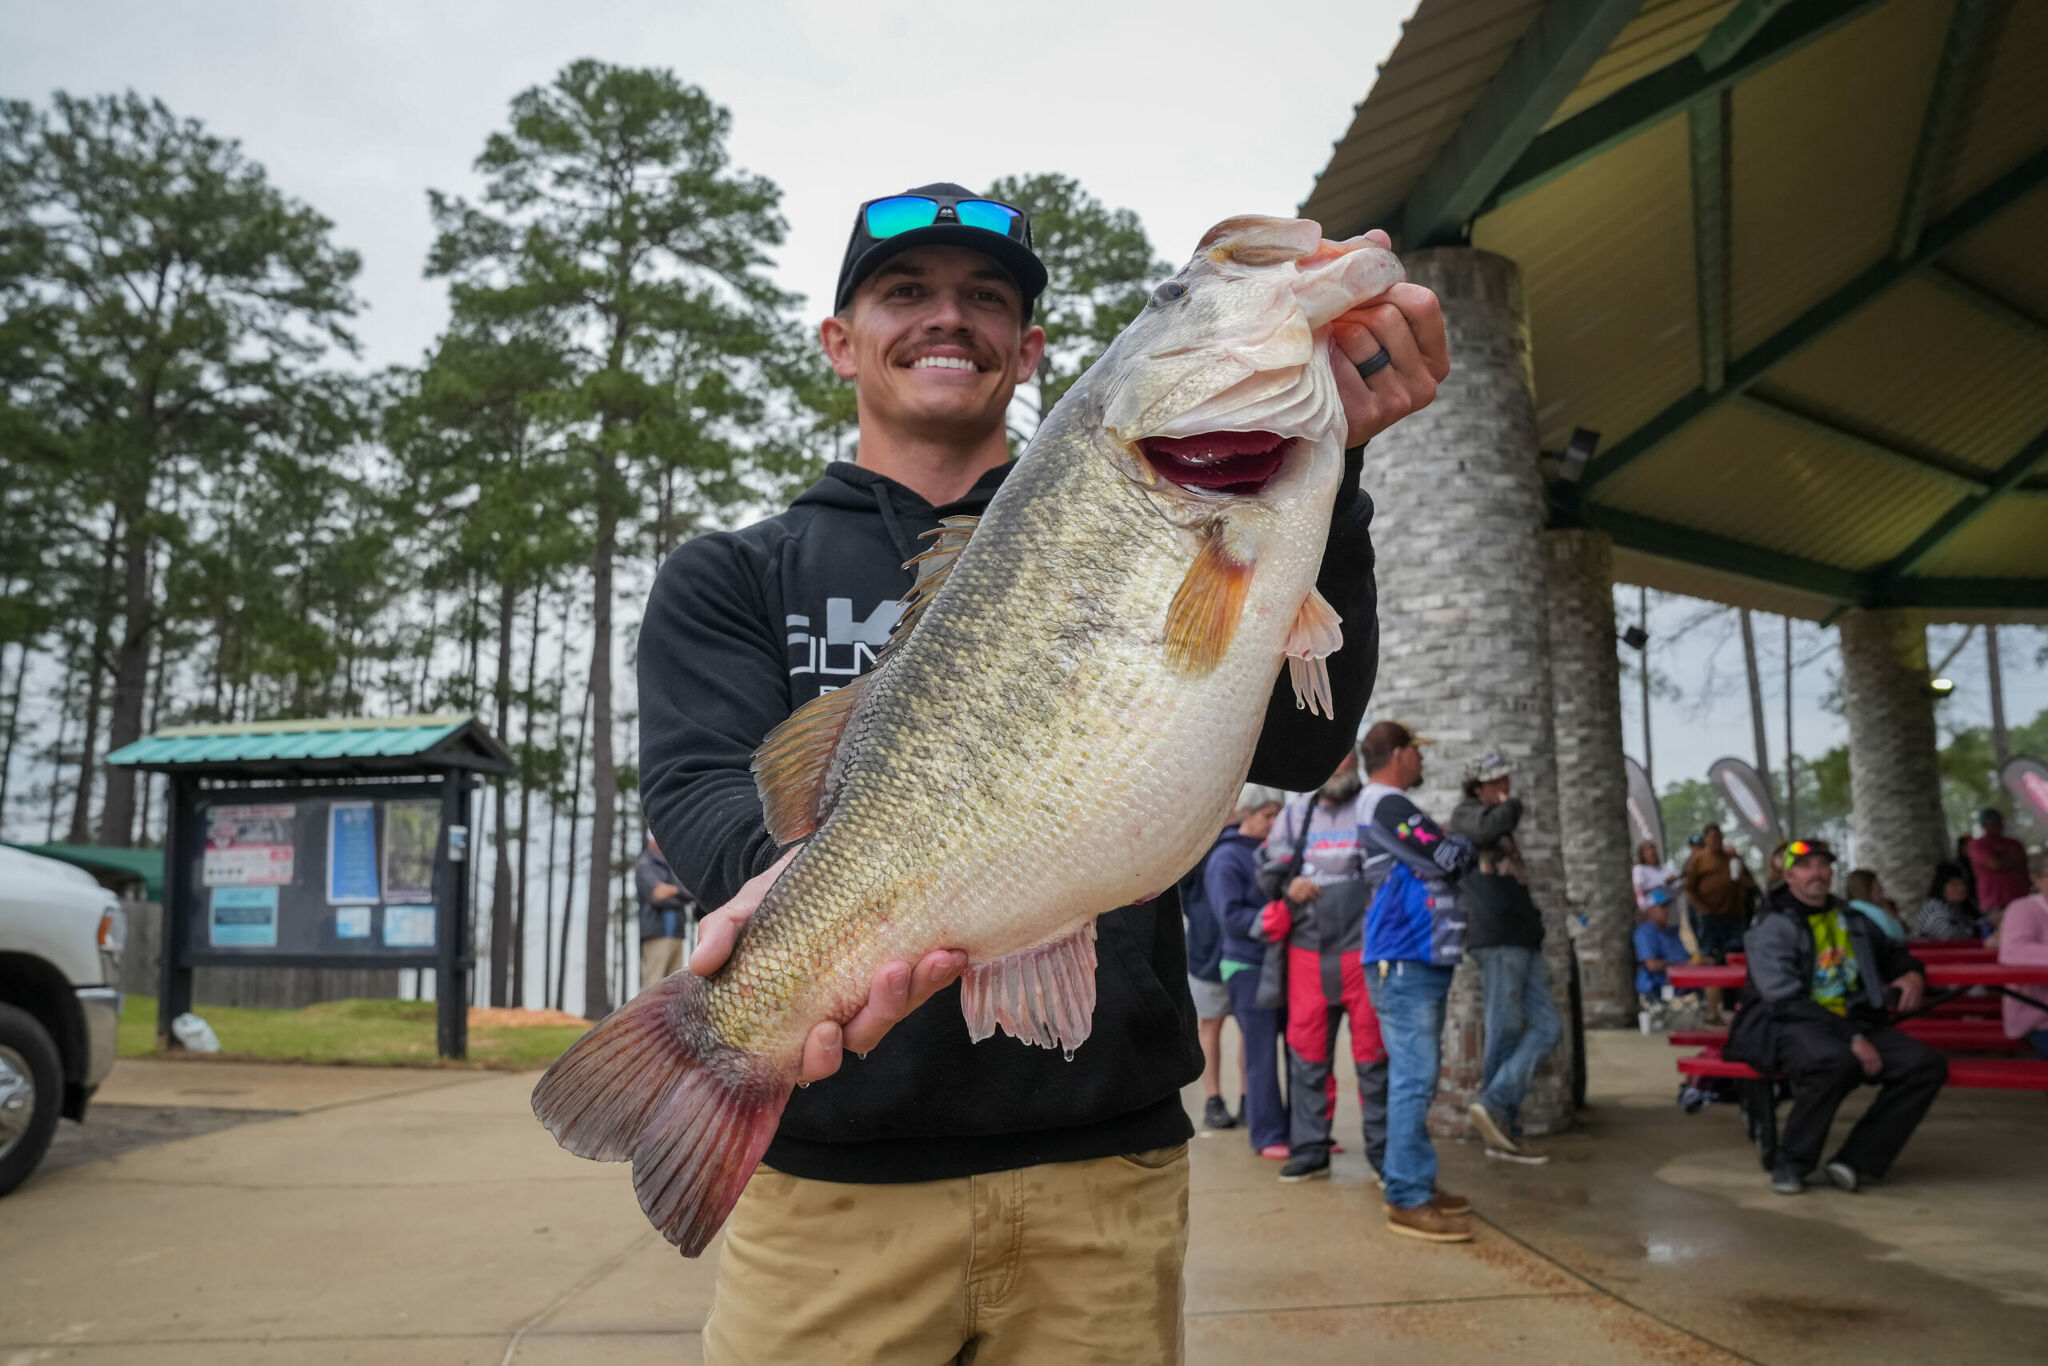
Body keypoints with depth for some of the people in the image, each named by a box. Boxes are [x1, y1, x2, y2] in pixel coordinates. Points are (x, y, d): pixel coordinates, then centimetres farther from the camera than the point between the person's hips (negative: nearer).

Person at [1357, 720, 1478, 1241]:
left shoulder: (1390, 807, 20)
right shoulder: (1386, 805, -14)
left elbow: (1443, 862, 21)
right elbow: (1452, 860, -16)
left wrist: (1454, 847, 3)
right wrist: (1461, 843, 4)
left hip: (1420, 962, 11)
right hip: (1405, 963, -11)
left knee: (1417, 1076, 14)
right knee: (1414, 1078, -10)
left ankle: (1414, 1184, 21)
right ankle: (1408, 1201, -6)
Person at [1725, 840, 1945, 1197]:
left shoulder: (1852, 920, 19)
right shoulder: (1772, 927, -4)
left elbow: (1891, 953, 38)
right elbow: (1785, 1001, -14)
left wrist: (1913, 973, 12)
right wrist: (1851, 1039, -22)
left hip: (1852, 1023, 7)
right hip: (1787, 1026, -7)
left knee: (1926, 1065, -17)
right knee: (1835, 1060, -38)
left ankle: (1856, 1161, -14)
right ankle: (1792, 1164, -18)